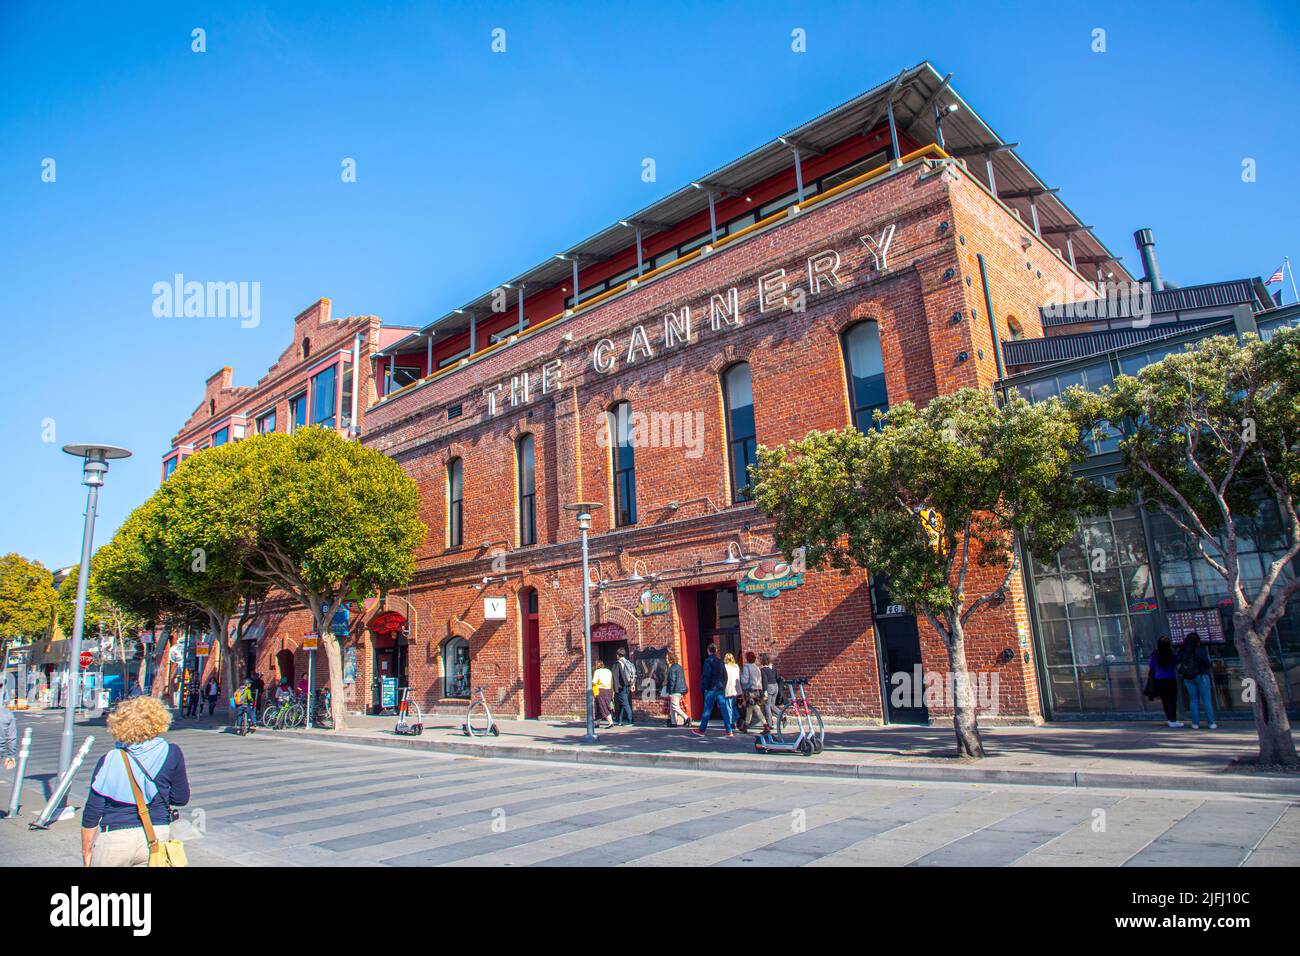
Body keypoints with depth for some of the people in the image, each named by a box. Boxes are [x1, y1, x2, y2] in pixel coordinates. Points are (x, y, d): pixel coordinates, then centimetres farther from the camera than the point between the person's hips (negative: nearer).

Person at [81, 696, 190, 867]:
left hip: (114, 839, -1)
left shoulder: (109, 761, -8)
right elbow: (181, 799, 1)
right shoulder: (171, 753, -7)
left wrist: (86, 851, 8)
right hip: (157, 834, 1)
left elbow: (92, 813, -4)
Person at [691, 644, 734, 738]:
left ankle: (702, 730, 10)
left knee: (707, 711, 2)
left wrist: (703, 686, -6)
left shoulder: (708, 661, -8)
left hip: (711, 689, -5)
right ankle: (729, 731, 1)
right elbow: (725, 676, 15)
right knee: (725, 710, 3)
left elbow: (705, 675, -13)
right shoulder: (721, 662, 11)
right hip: (721, 689, 5)